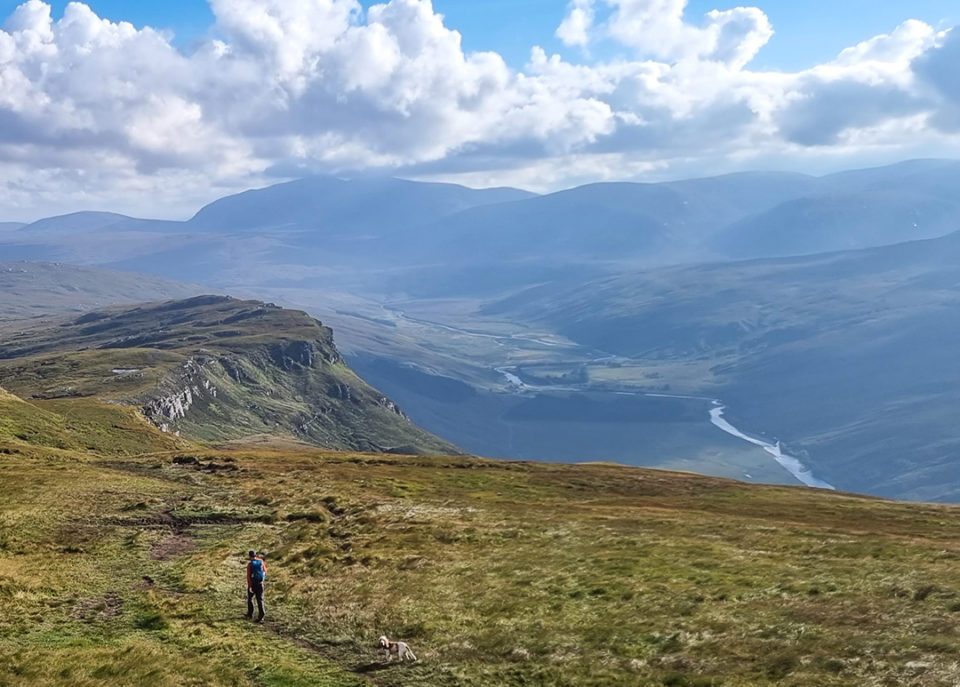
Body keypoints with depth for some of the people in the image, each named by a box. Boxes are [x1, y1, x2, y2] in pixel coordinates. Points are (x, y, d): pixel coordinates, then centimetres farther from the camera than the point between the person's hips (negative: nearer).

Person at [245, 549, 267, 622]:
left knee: (250, 599, 19)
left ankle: (250, 615, 28)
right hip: (260, 583, 2)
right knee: (260, 600, 3)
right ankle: (261, 616, -8)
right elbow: (265, 571, 13)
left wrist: (249, 586, -20)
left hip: (252, 583, -2)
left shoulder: (250, 564, -13)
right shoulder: (260, 562, -2)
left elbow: (248, 576, -18)